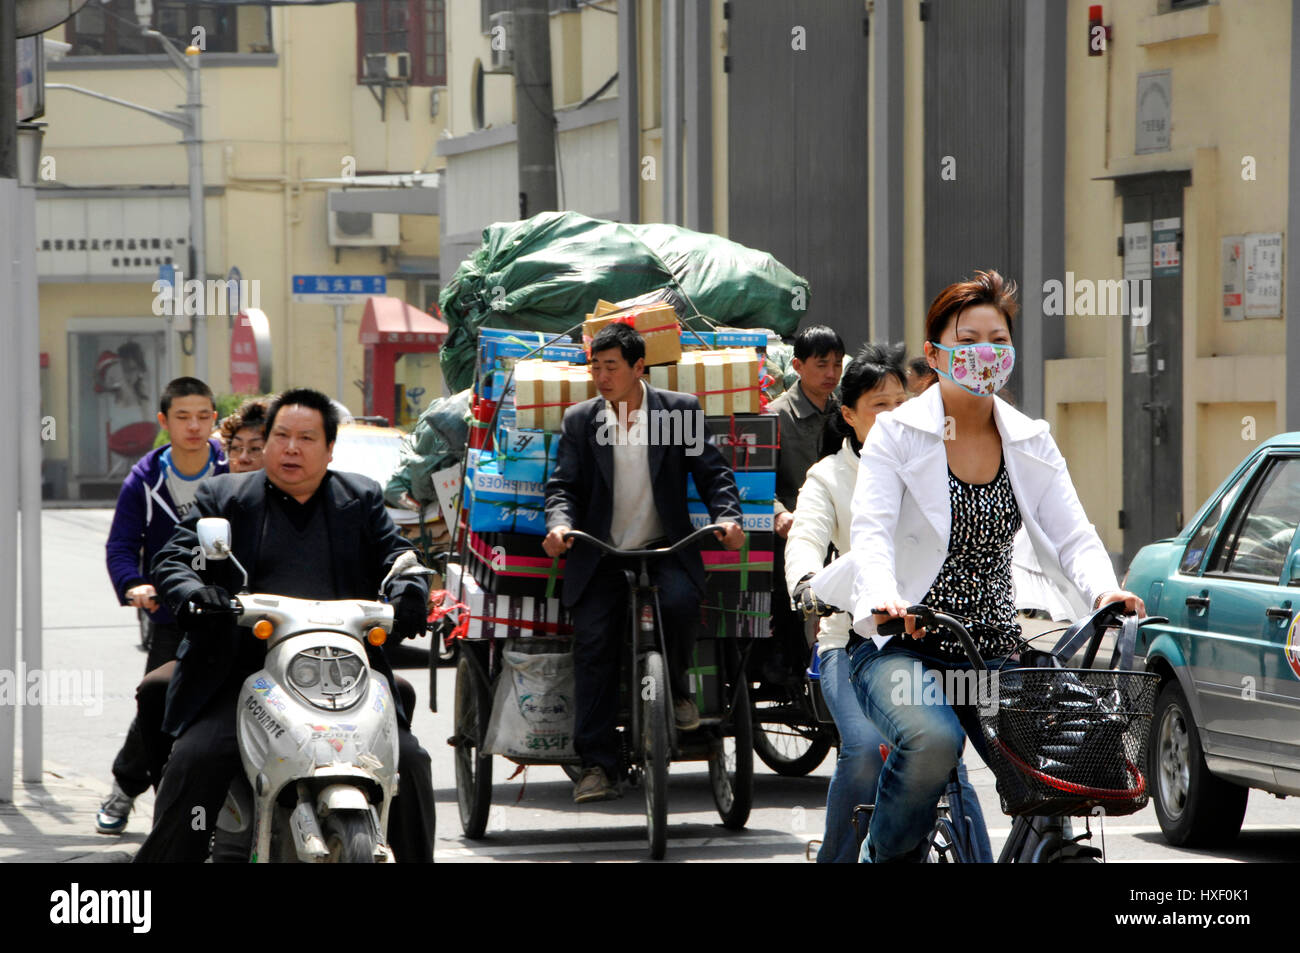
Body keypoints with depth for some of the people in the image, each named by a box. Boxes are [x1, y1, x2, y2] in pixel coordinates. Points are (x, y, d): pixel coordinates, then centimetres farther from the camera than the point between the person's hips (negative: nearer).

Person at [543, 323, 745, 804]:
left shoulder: (681, 410, 2)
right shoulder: (579, 421, 7)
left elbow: (713, 473, 2)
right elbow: (564, 485, 4)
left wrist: (727, 516, -16)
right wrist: (559, 524, -16)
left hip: (665, 548, -1)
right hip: (601, 557, 2)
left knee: (680, 602, -31)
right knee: (592, 645, -10)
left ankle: (676, 688, 0)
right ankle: (597, 765, -6)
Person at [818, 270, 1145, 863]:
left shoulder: (1031, 443, 10)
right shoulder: (898, 434, -2)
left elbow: (1070, 536, 1)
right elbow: (871, 530, -16)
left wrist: (1103, 591, -22)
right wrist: (883, 597, -37)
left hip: (993, 652, 4)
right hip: (902, 646, -4)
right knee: (932, 740, -34)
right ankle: (885, 857, -10)